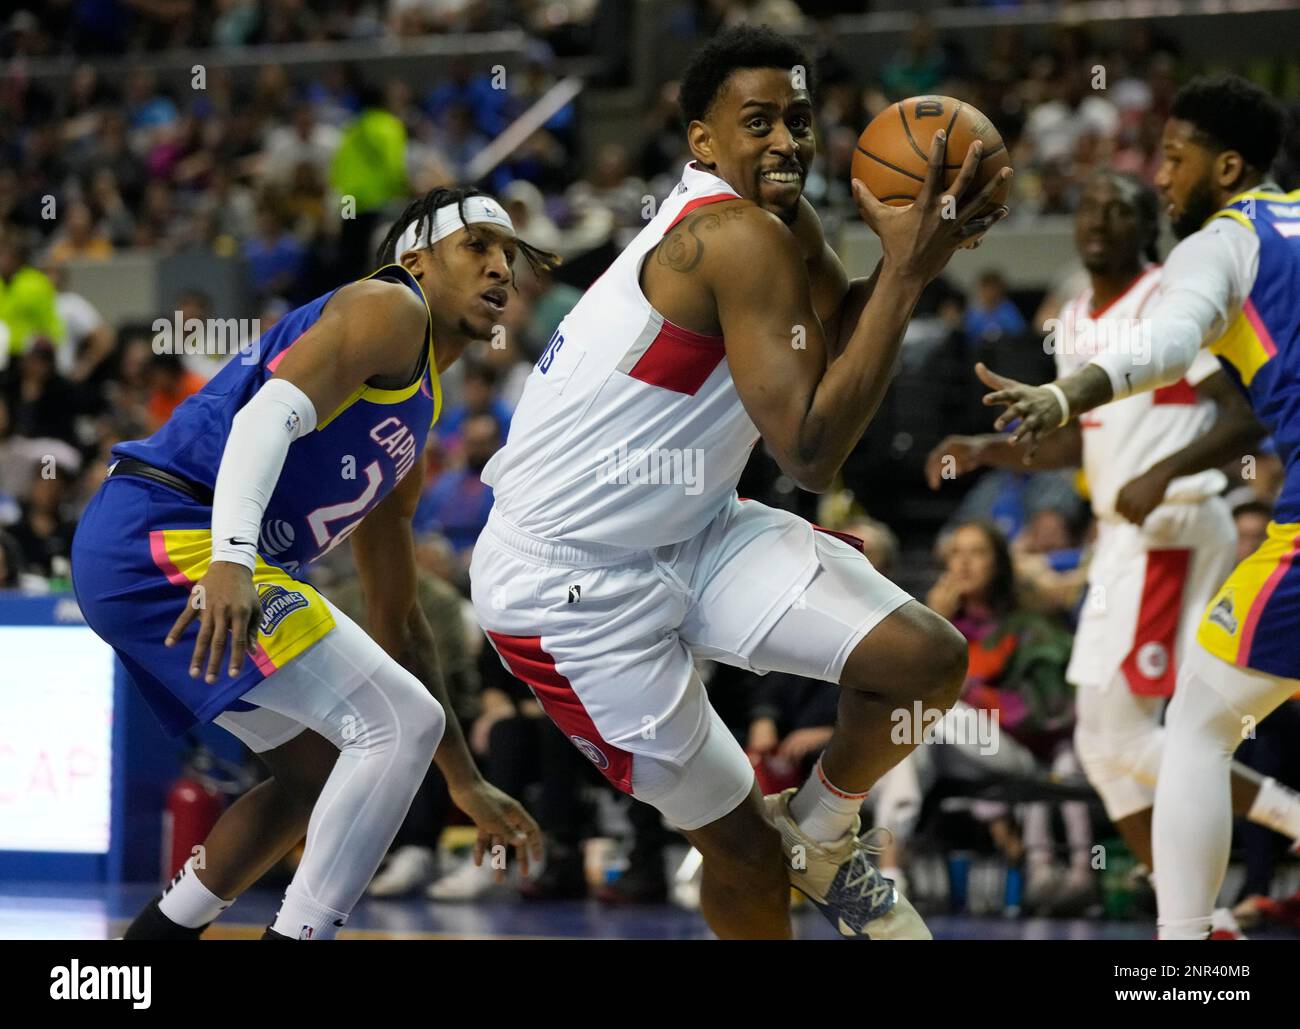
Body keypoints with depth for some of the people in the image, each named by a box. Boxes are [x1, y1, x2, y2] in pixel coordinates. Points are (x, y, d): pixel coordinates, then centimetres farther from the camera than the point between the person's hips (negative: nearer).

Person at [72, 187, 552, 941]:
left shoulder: (411, 434, 28)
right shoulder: (391, 310, -1)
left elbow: (397, 619, 32)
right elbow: (272, 411, -19)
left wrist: (465, 781, 32)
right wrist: (231, 556, -35)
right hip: (169, 536, -10)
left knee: (322, 762, 22)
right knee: (398, 723, -12)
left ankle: (158, 936, 24)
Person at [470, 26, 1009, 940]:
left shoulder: (780, 226, 3)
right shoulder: (736, 238, -24)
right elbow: (813, 453, -29)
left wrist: (915, 256, -10)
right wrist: (908, 271, -27)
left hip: (692, 531, 8)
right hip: (571, 586, -8)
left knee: (929, 659, -4)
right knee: (740, 844, -1)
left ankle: (819, 836, 21)